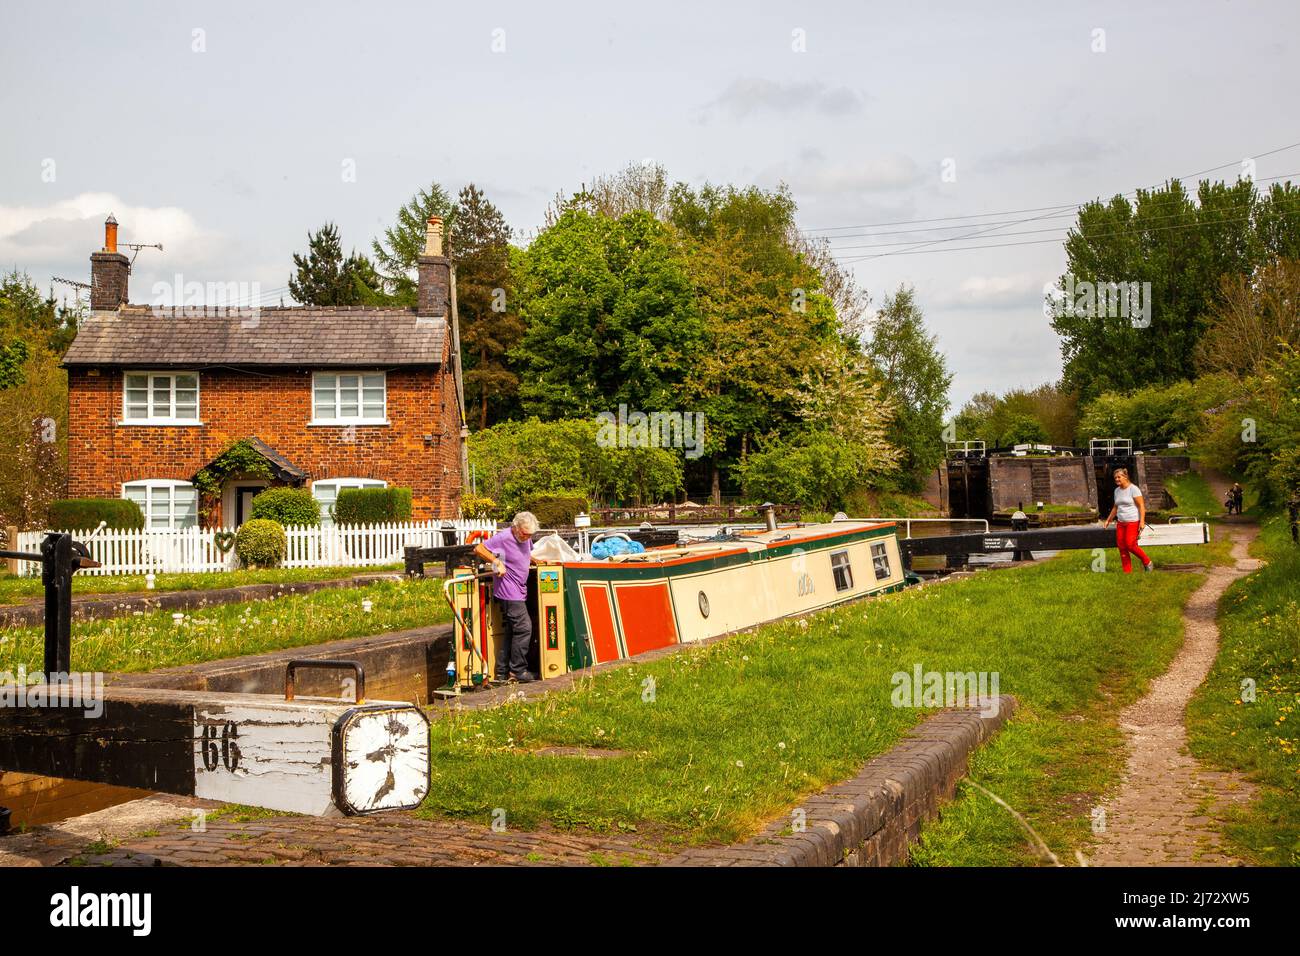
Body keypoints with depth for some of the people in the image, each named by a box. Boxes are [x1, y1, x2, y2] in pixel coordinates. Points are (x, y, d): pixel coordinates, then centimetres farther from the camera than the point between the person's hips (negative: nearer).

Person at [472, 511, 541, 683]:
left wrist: (535, 561, 9)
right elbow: (479, 549, -14)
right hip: (508, 593, -9)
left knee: (510, 632, 10)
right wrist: (497, 562, -22)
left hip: (519, 592, 9)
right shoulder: (503, 538, -14)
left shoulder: (525, 539, 10)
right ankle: (518, 670, -2)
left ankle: (501, 674, 16)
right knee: (524, 628, -10)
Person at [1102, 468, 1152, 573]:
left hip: (1133, 522, -7)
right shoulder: (1117, 491, 13)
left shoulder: (1133, 489, -8)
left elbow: (1141, 506, -11)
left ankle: (1147, 562, 7)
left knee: (1130, 545, -15)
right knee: (1121, 547, 0)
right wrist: (1108, 520, 22)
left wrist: (1142, 521, -20)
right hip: (1121, 523, 7)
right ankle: (1127, 572, 5)